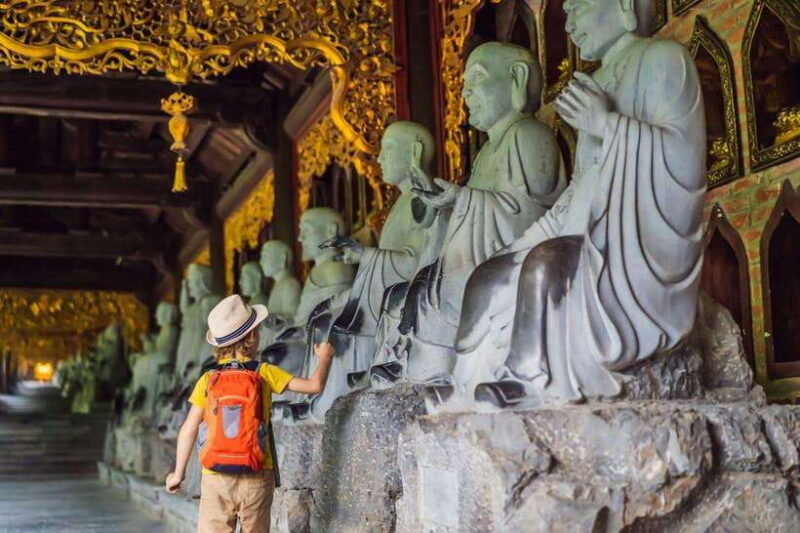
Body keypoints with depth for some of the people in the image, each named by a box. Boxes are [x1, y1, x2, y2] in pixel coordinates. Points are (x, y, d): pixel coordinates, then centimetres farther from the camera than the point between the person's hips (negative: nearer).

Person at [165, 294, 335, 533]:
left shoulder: (208, 379, 1)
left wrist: (178, 473, 10)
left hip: (216, 478, 1)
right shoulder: (264, 373, -3)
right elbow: (314, 386, -3)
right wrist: (325, 358, 17)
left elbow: (188, 430, 0)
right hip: (256, 477, -1)